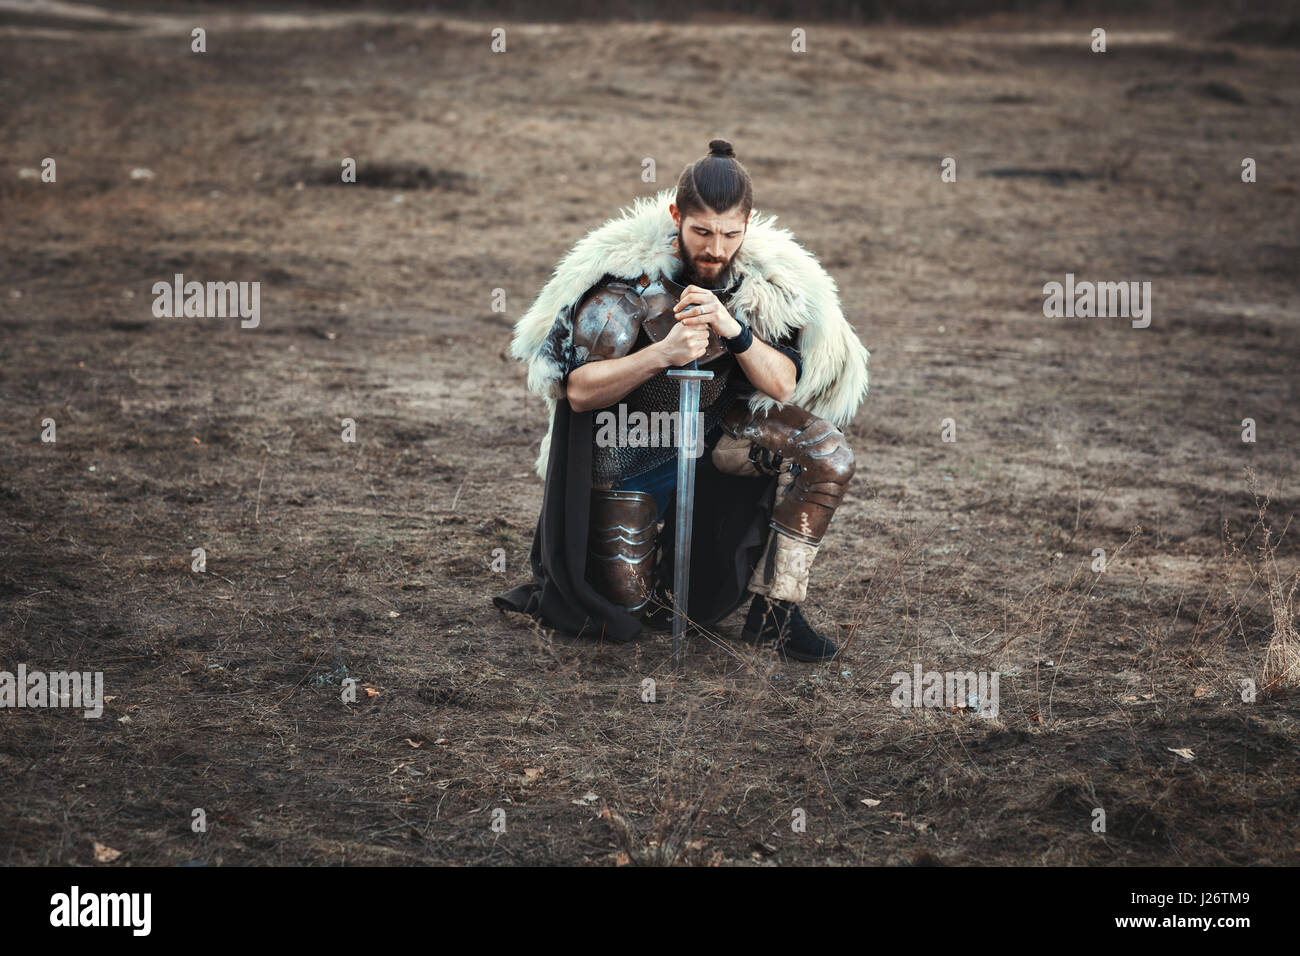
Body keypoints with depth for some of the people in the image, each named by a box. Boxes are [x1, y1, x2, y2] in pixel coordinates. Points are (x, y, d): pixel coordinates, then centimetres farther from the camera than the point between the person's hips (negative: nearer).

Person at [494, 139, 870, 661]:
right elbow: (579, 392, -26)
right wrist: (662, 353, -41)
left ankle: (775, 611, -9)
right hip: (626, 446, -3)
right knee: (626, 613, -3)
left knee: (826, 450, -20)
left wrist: (733, 329, -36)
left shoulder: (763, 278, -15)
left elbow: (782, 386, -17)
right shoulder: (627, 274, -25)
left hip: (714, 429, 3)